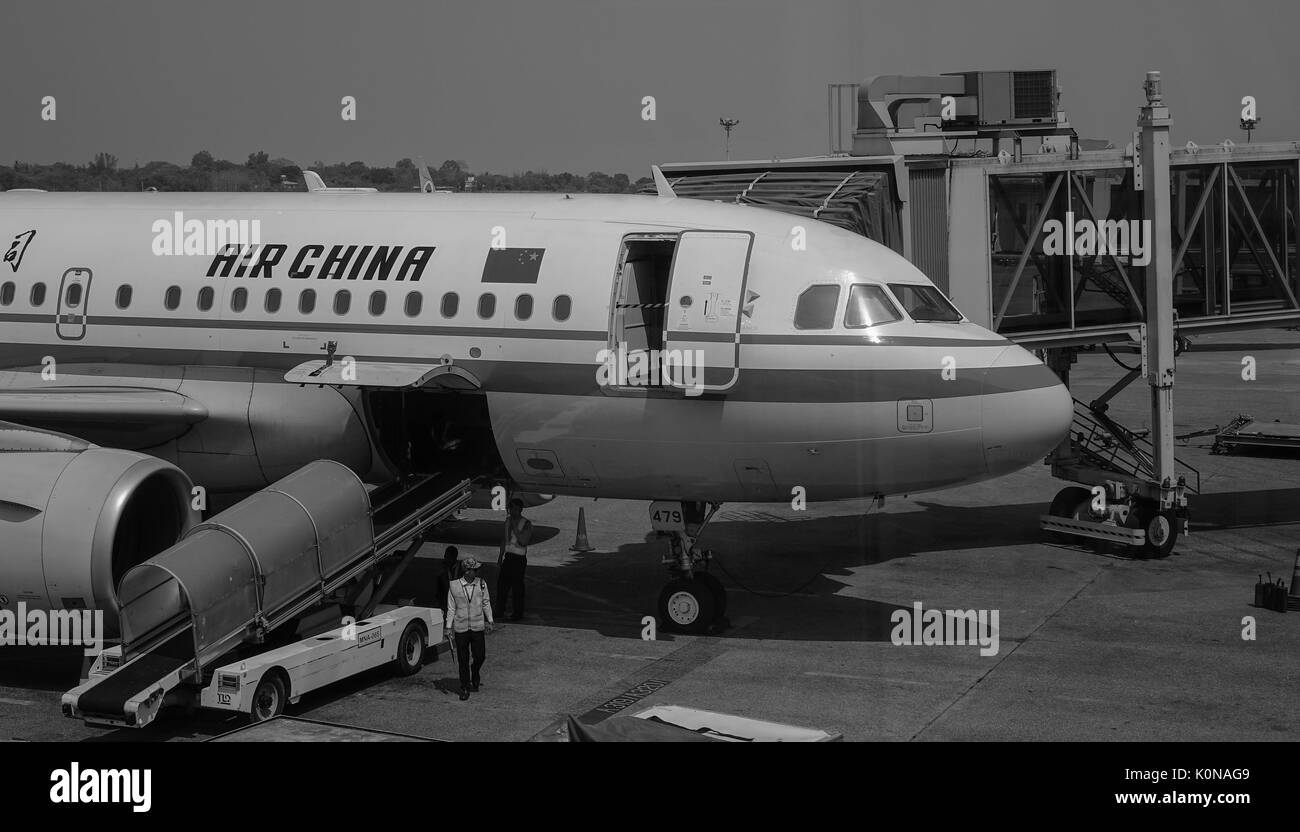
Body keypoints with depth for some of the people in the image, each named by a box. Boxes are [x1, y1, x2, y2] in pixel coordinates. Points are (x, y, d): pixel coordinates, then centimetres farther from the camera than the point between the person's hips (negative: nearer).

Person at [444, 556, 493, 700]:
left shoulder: (481, 583, -1)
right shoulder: (454, 586, -6)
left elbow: (486, 603, 10)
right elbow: (451, 608, 0)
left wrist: (489, 621, 8)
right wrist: (449, 627, -2)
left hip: (477, 627, 2)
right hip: (461, 628, -2)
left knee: (480, 656, 3)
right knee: (463, 660, 4)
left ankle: (475, 675, 35)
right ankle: (465, 688, 16)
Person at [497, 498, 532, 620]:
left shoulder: (526, 524, -11)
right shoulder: (508, 520, 8)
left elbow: (523, 541, -22)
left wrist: (514, 526, -22)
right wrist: (501, 554, 16)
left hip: (519, 558, -6)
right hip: (508, 555, 6)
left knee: (517, 585, 0)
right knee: (502, 582, 7)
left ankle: (518, 612, 9)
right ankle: (500, 608, 20)